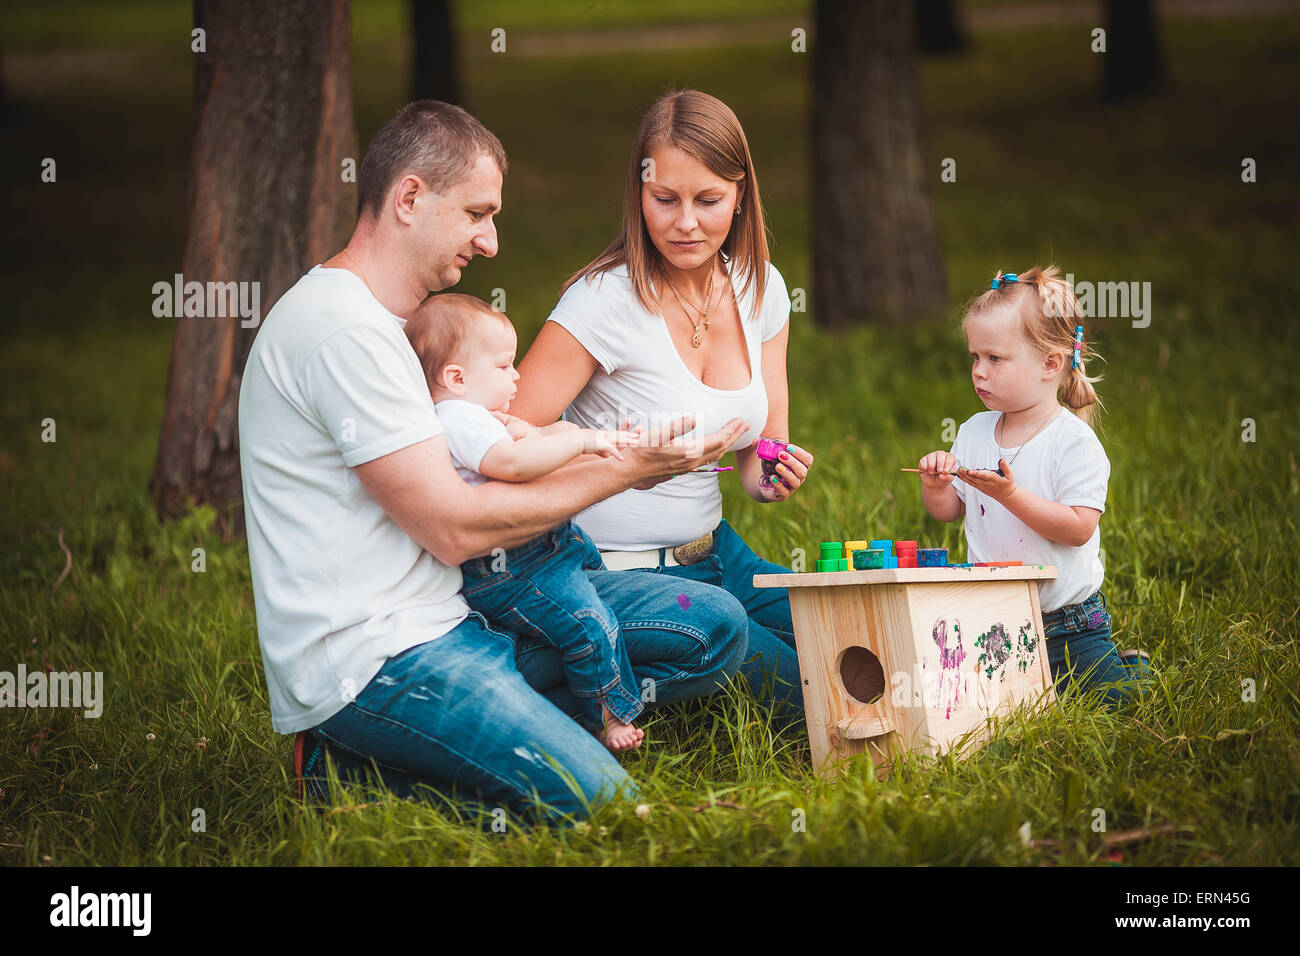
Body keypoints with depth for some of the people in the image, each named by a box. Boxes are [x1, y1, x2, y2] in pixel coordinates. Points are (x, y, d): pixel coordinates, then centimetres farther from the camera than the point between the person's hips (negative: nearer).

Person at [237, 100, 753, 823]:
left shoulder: (381, 323, 20)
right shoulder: (342, 329, -15)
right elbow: (452, 529, -16)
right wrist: (620, 472, -7)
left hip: (453, 618, 10)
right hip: (369, 657, -10)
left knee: (714, 626, 3)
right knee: (600, 803, -25)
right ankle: (360, 767, -7)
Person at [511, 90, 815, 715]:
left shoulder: (759, 289, 4)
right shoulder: (606, 300, -16)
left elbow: (759, 452, 11)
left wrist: (777, 475, -11)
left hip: (713, 553, 7)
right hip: (617, 571, -7)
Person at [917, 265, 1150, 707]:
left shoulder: (1075, 442, -15)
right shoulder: (974, 432, 3)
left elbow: (1079, 528, -23)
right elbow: (949, 511, 10)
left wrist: (1010, 494, -31)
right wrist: (935, 485, -13)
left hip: (1066, 617, -5)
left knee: (1111, 699, -6)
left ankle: (1130, 666, 27)